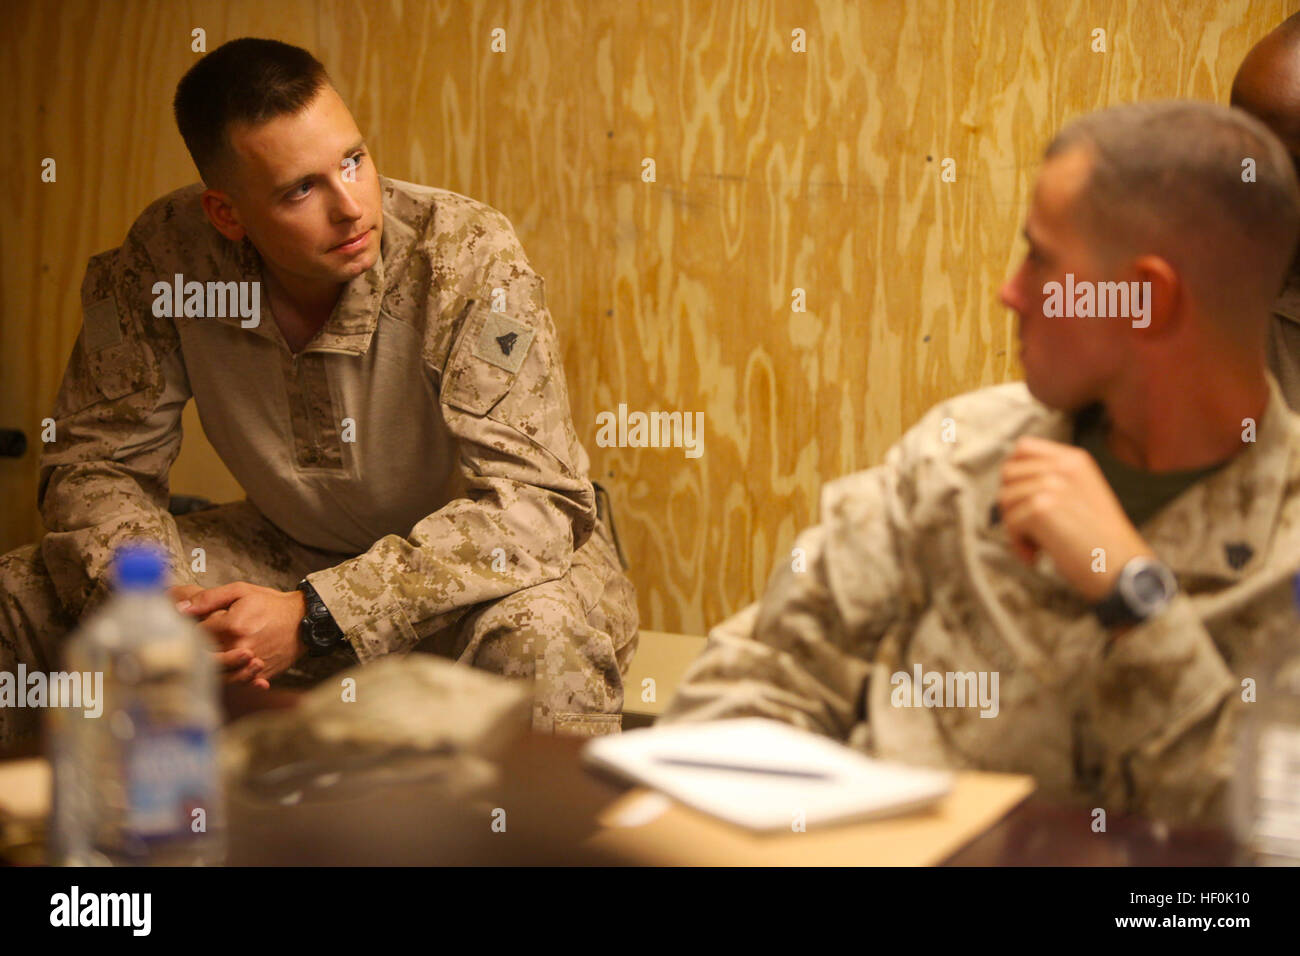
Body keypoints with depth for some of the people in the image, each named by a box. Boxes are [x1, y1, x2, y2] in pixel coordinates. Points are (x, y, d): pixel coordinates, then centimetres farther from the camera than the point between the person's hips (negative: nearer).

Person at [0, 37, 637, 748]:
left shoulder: (468, 256, -24)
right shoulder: (163, 256, -13)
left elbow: (533, 499, -30)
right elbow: (96, 457, -3)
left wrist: (314, 616, -37)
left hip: (476, 565, -3)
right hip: (296, 550, 4)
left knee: (540, 636, -39)